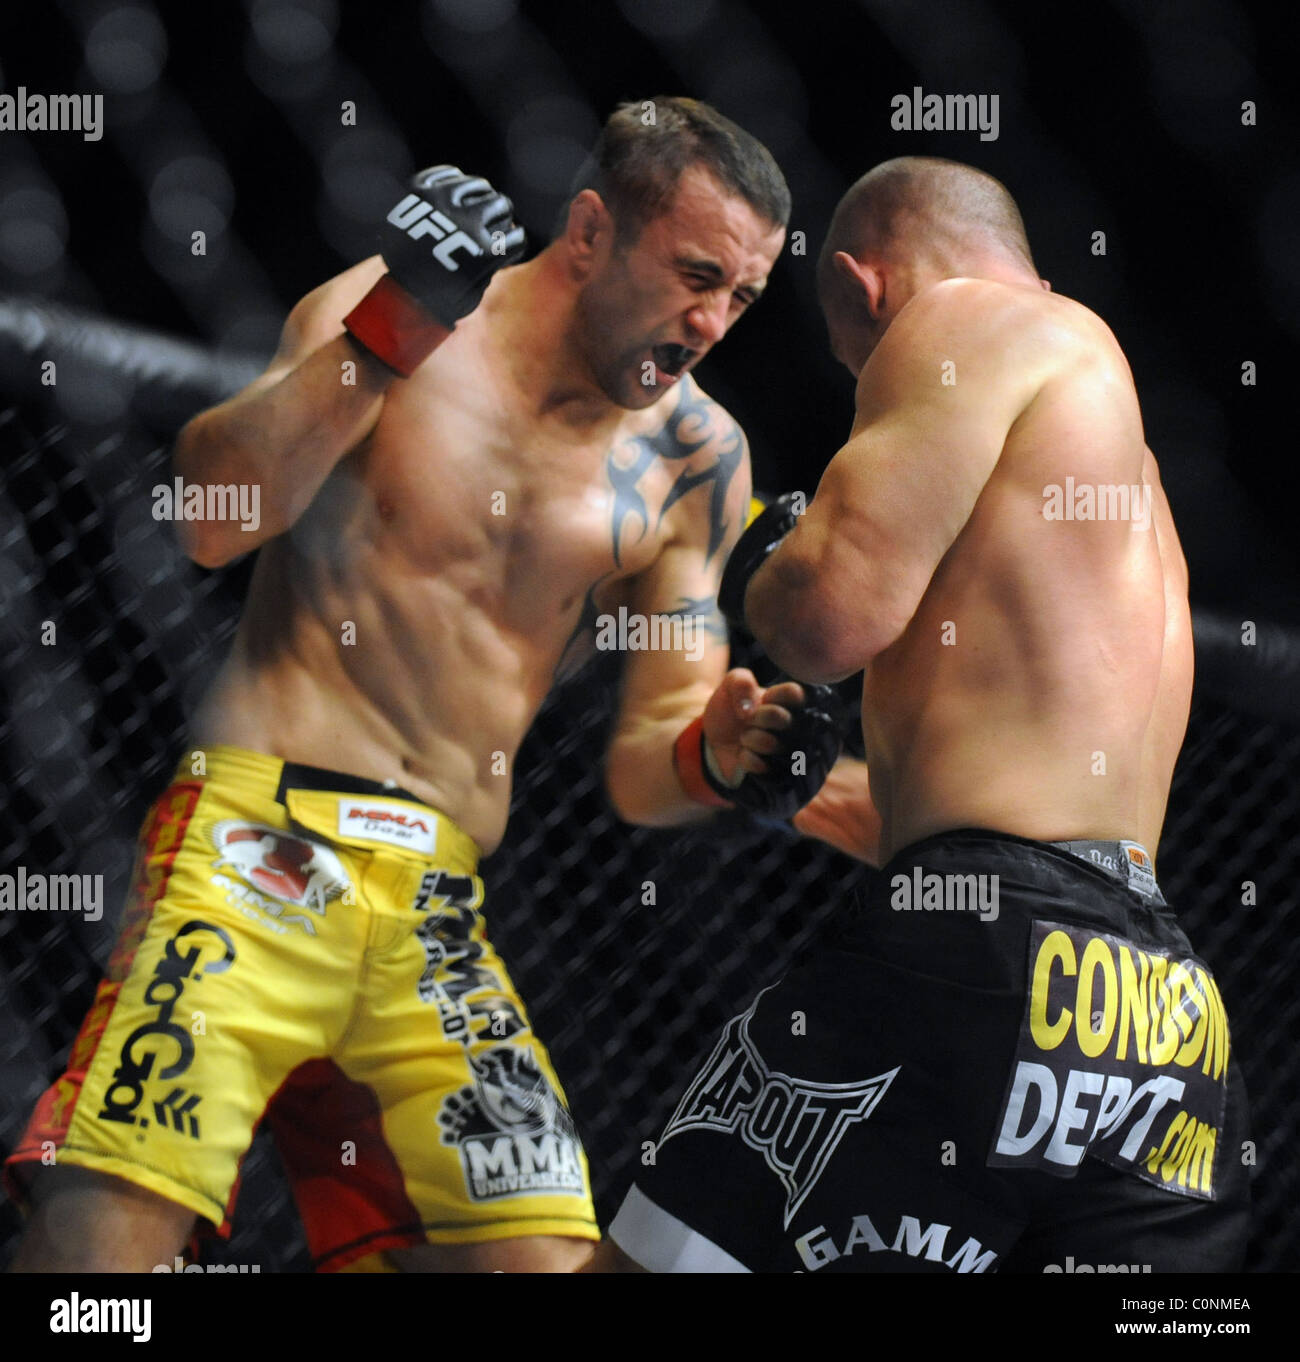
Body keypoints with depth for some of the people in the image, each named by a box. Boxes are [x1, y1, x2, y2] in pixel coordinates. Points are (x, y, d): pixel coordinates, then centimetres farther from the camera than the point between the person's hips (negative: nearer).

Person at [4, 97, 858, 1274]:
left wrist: (716, 757, -12)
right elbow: (211, 523, -13)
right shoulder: (383, 309, 2)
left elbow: (642, 763, 11)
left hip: (441, 909, 4)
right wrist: (390, 331, -20)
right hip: (258, 835, -4)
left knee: (549, 1256, -7)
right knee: (106, 1232, -18)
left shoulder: (695, 457, 10)